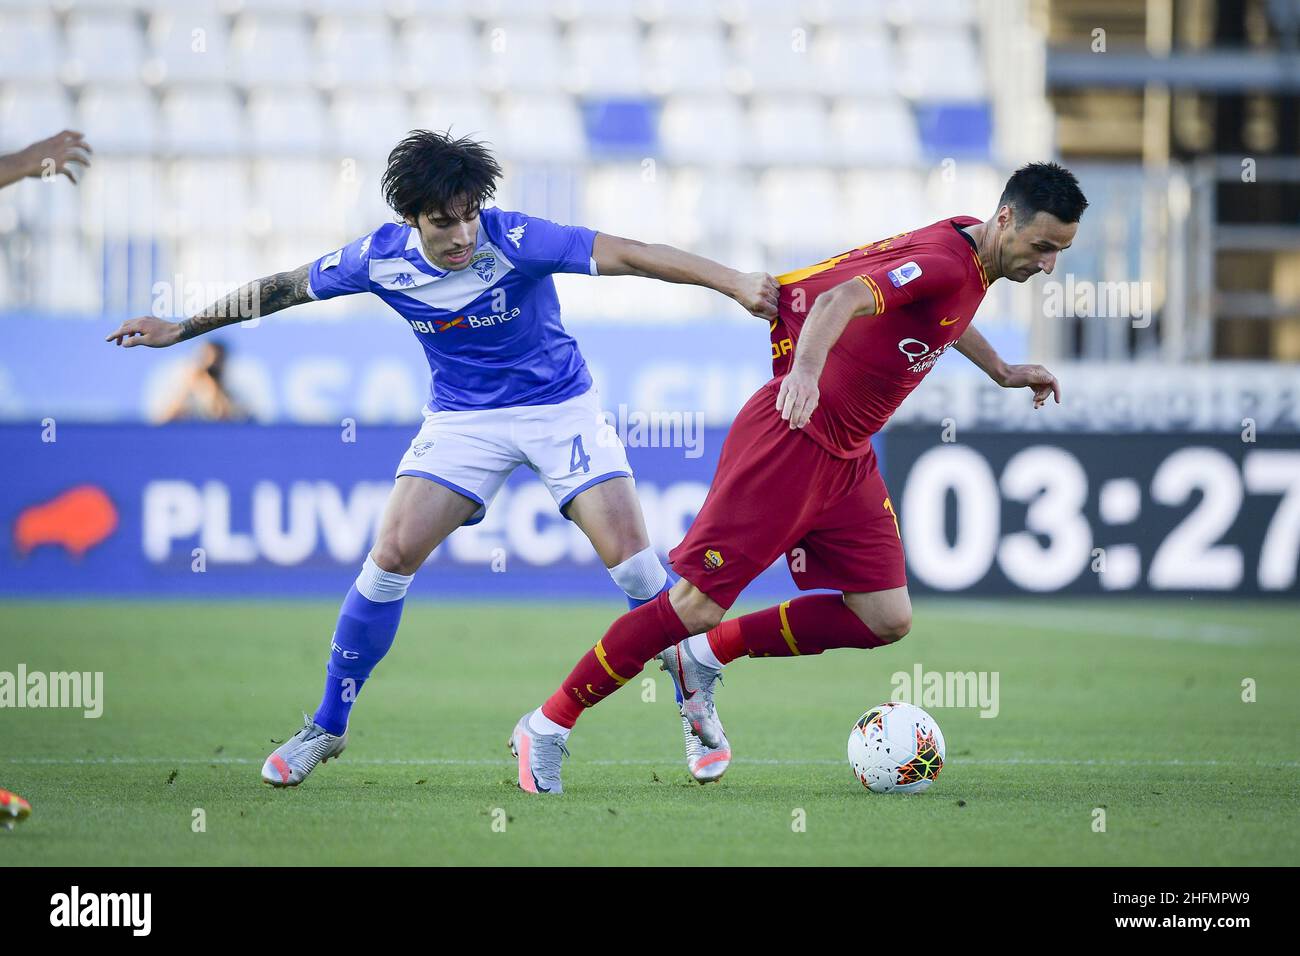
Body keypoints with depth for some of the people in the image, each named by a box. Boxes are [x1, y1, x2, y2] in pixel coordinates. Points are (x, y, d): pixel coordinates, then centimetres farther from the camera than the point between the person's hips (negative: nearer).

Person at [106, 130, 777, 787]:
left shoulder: (514, 241, -25)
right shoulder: (381, 258, -14)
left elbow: (628, 255, -33)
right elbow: (283, 288, 2)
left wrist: (734, 283, -43)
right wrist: (180, 329, 9)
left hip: (560, 408, -2)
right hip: (463, 419, 2)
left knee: (628, 554, -15)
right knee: (392, 554, -10)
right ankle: (327, 726, 5)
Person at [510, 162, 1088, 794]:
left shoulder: (971, 257, 8)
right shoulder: (944, 260, -21)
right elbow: (841, 300, -38)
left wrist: (1002, 373, 40)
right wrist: (807, 369, -55)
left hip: (848, 458, 9)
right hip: (791, 436, -9)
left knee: (887, 620, 0)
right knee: (698, 604, -10)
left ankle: (704, 657, 12)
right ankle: (546, 728, 2)